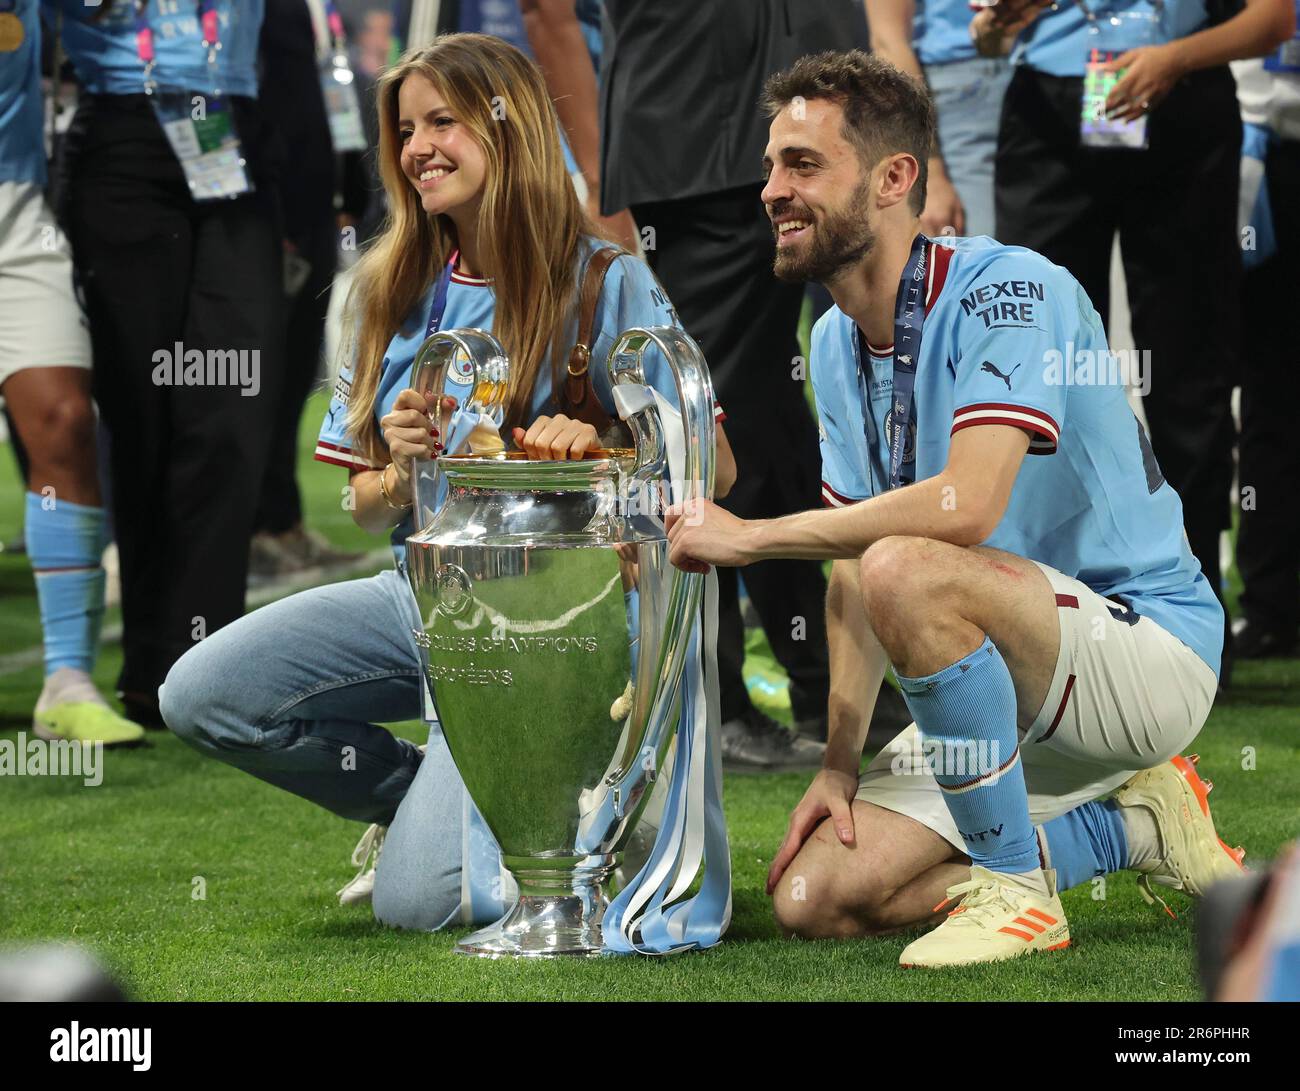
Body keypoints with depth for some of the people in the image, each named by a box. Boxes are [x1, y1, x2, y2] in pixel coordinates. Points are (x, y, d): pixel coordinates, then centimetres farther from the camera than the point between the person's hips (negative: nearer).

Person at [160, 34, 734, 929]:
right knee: (200, 696, -16)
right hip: (423, 593, 6)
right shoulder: (401, 292, 7)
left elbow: (713, 467, -11)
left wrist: (598, 452, -30)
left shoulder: (606, 285, -9)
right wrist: (403, 474, -14)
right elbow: (368, 510, 10)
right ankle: (423, 795, 8)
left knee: (415, 899, -20)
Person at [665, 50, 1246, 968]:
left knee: (905, 571, -35)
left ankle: (1013, 889, -19)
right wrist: (840, 763, 1)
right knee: (813, 899, -6)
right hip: (1014, 705, 9)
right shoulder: (837, 344, 8)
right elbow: (853, 554, 11)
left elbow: (966, 505, -34)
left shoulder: (1008, 290, -19)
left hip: (1152, 647, -9)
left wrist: (749, 536, -25)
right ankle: (1131, 828, 7)